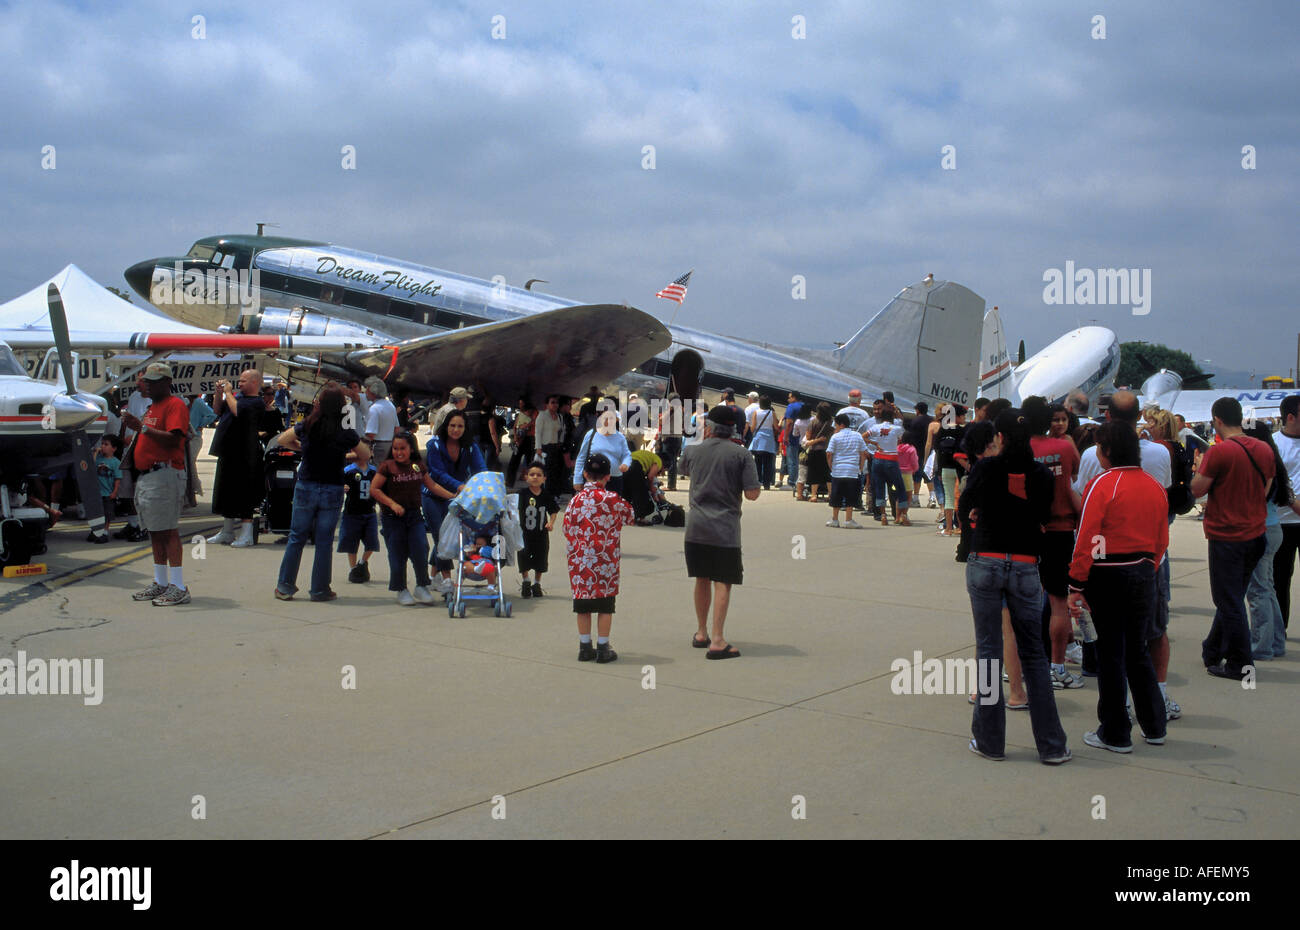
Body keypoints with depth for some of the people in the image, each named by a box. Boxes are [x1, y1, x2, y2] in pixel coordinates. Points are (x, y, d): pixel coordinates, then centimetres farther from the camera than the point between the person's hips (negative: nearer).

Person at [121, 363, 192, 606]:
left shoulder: (175, 405, -7)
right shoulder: (152, 407, 23)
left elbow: (173, 439, -20)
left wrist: (142, 427, -23)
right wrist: (134, 425, 13)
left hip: (165, 474, -10)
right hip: (146, 475, 10)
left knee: (168, 531, -11)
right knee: (155, 531, 12)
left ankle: (178, 588, -11)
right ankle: (160, 584, 18)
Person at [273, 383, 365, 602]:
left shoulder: (307, 425, -6)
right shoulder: (346, 433, -9)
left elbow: (281, 439, 10)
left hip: (306, 488, 1)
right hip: (333, 491, -1)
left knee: (297, 537, 11)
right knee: (324, 541, 6)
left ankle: (285, 586, 15)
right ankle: (319, 589, 12)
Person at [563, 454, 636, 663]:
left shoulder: (576, 499, -1)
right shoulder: (613, 499, -8)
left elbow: (567, 529, 4)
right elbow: (630, 517, 7)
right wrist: (625, 503, 24)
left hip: (580, 561, 3)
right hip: (605, 560, -2)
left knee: (583, 605, 10)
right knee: (605, 605, 6)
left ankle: (585, 646, 16)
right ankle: (603, 648, 9)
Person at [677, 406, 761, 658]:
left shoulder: (692, 450, 4)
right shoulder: (741, 455, -5)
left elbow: (683, 470, 27)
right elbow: (752, 494, -10)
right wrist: (758, 486, 13)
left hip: (696, 526, 4)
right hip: (725, 528, -3)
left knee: (702, 580, 17)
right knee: (722, 583, -1)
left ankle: (701, 633, 29)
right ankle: (716, 641, -6)